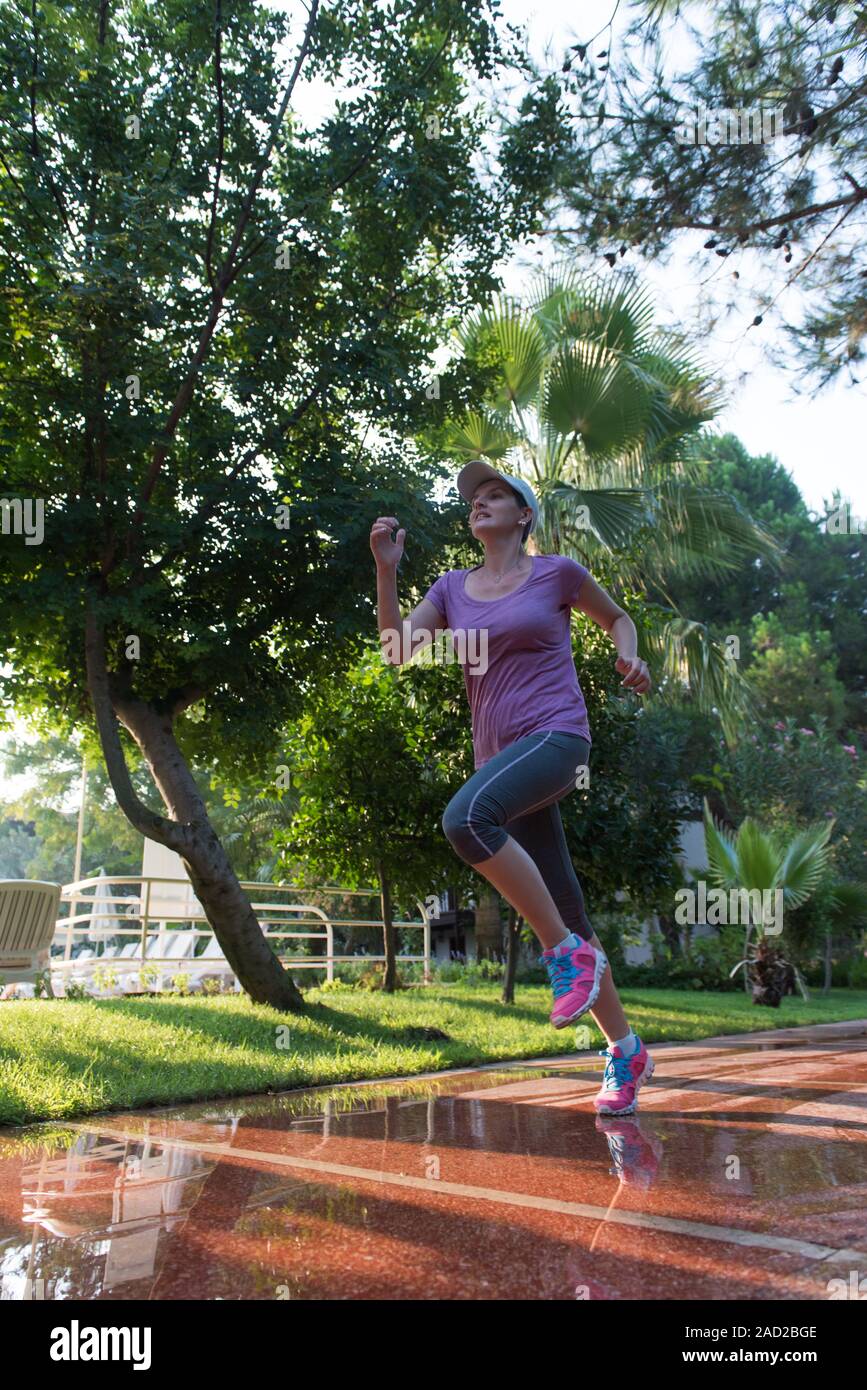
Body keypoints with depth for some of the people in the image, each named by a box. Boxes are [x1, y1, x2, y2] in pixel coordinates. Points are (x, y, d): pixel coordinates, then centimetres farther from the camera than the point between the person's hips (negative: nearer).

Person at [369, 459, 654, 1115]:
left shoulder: (557, 571, 5)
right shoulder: (453, 588, 15)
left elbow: (618, 617, 19)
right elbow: (397, 650, 5)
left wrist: (629, 656, -2)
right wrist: (386, 569, -4)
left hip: (557, 735, -5)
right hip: (497, 754, 5)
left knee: (465, 817, -34)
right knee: (564, 908, 6)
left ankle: (567, 951, -18)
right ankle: (626, 1051, 21)